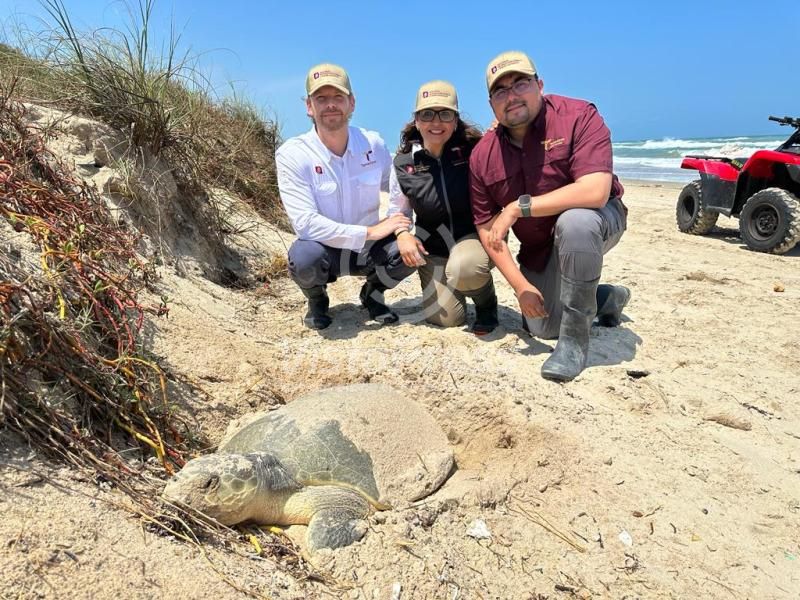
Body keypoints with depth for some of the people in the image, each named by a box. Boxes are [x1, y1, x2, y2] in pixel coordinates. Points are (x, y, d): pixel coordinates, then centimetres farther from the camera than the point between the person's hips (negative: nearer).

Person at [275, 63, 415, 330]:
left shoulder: (374, 144, -6)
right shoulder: (292, 154, -16)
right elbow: (305, 223, -24)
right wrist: (370, 232, -26)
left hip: (368, 250, 3)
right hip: (324, 250, -2)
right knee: (305, 257, -34)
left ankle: (373, 291, 11)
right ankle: (317, 300, 3)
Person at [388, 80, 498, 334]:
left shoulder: (475, 150, -11)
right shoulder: (404, 162, -3)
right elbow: (397, 210, 8)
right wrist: (402, 233, -12)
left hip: (475, 233, -2)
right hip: (434, 244, 3)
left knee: (464, 268, -38)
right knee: (445, 318, -5)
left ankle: (487, 303, -1)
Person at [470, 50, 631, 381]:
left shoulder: (578, 116, -22)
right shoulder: (482, 155, -10)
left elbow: (595, 191, -37)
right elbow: (487, 228, -8)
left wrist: (519, 207, -34)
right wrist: (520, 285, -16)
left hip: (598, 220, -5)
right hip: (538, 248, 5)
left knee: (574, 221, -40)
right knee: (542, 327, 6)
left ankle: (575, 339, -25)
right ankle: (608, 297, 36)